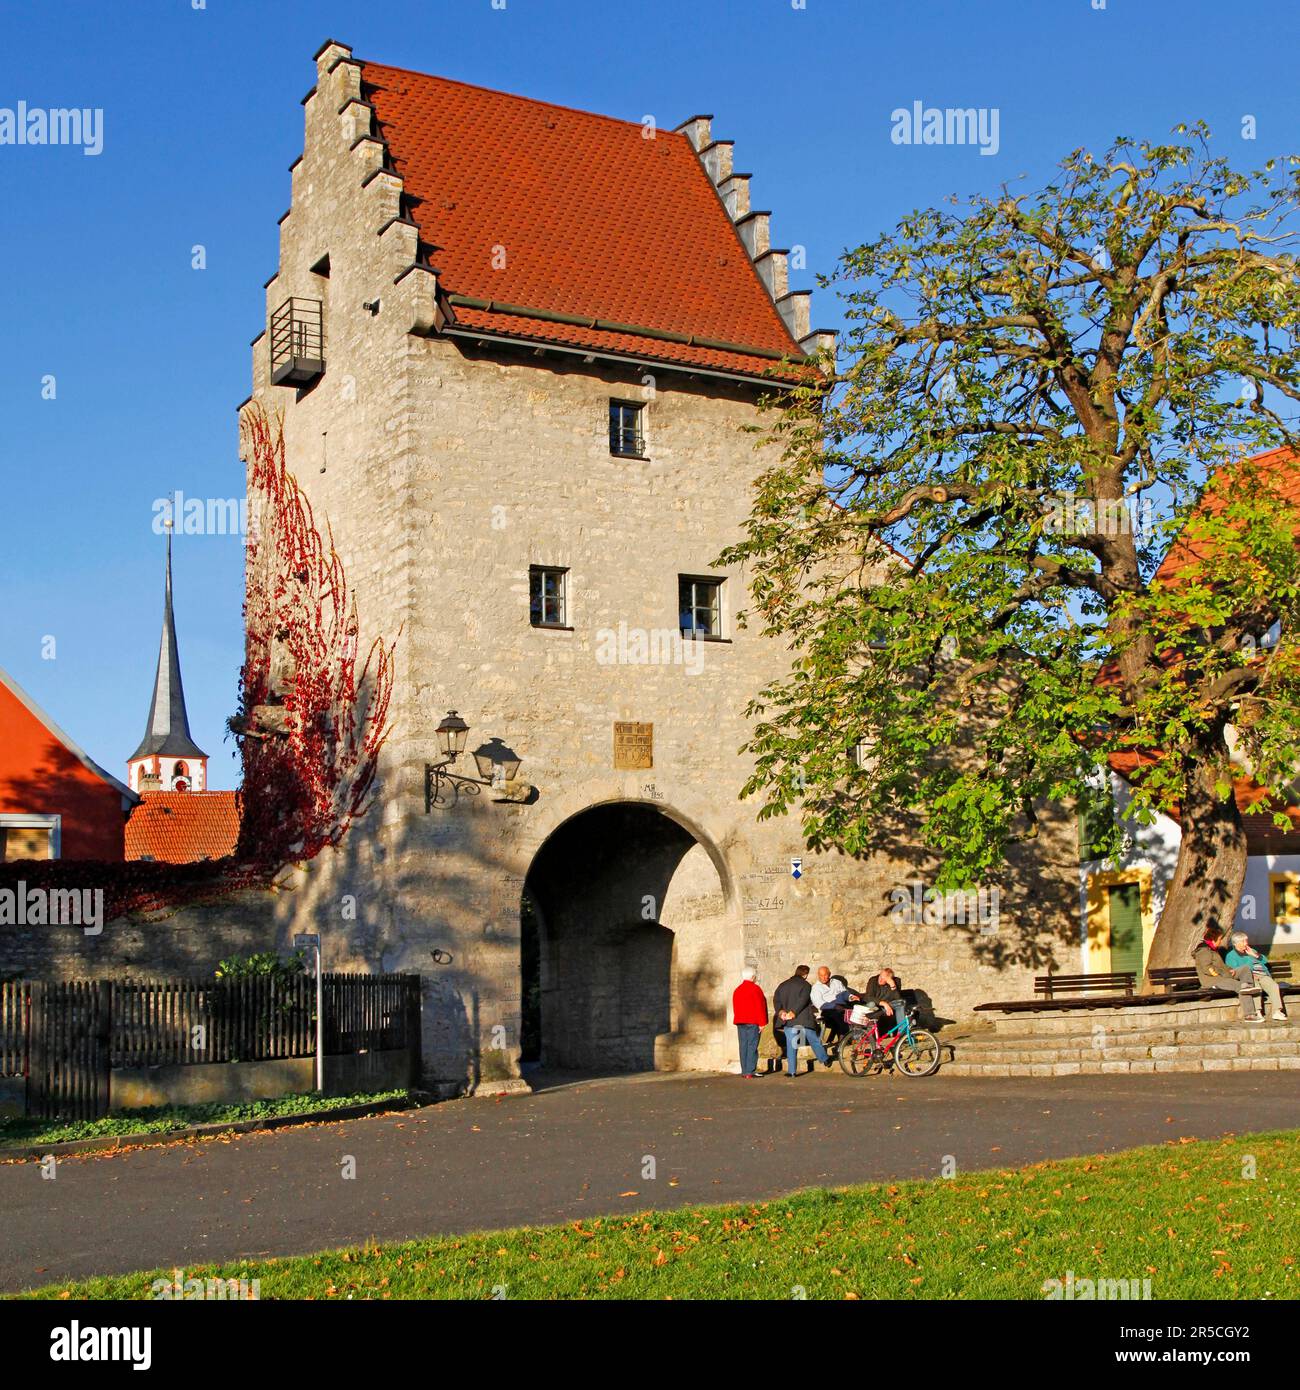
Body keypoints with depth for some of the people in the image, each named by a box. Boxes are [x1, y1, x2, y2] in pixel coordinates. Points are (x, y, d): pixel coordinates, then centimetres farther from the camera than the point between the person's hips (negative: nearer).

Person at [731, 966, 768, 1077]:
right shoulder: (755, 989, -8)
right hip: (753, 1022, -6)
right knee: (752, 1046, -5)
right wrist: (761, 1023, -8)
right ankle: (750, 1071, -9)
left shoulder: (737, 990, 14)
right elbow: (759, 1007, -11)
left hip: (740, 1022, 6)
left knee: (743, 1046, 7)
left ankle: (744, 1071, 7)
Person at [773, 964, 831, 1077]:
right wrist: (794, 1012, -20)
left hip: (789, 1021, 3)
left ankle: (792, 1071, 0)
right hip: (805, 1020, -3)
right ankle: (824, 1060, 29)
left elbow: (776, 1000, 2)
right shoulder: (805, 985, -4)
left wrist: (780, 1011, -8)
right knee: (814, 1041, 16)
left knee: (791, 1046, 4)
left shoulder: (783, 985, 10)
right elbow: (803, 1000, -18)